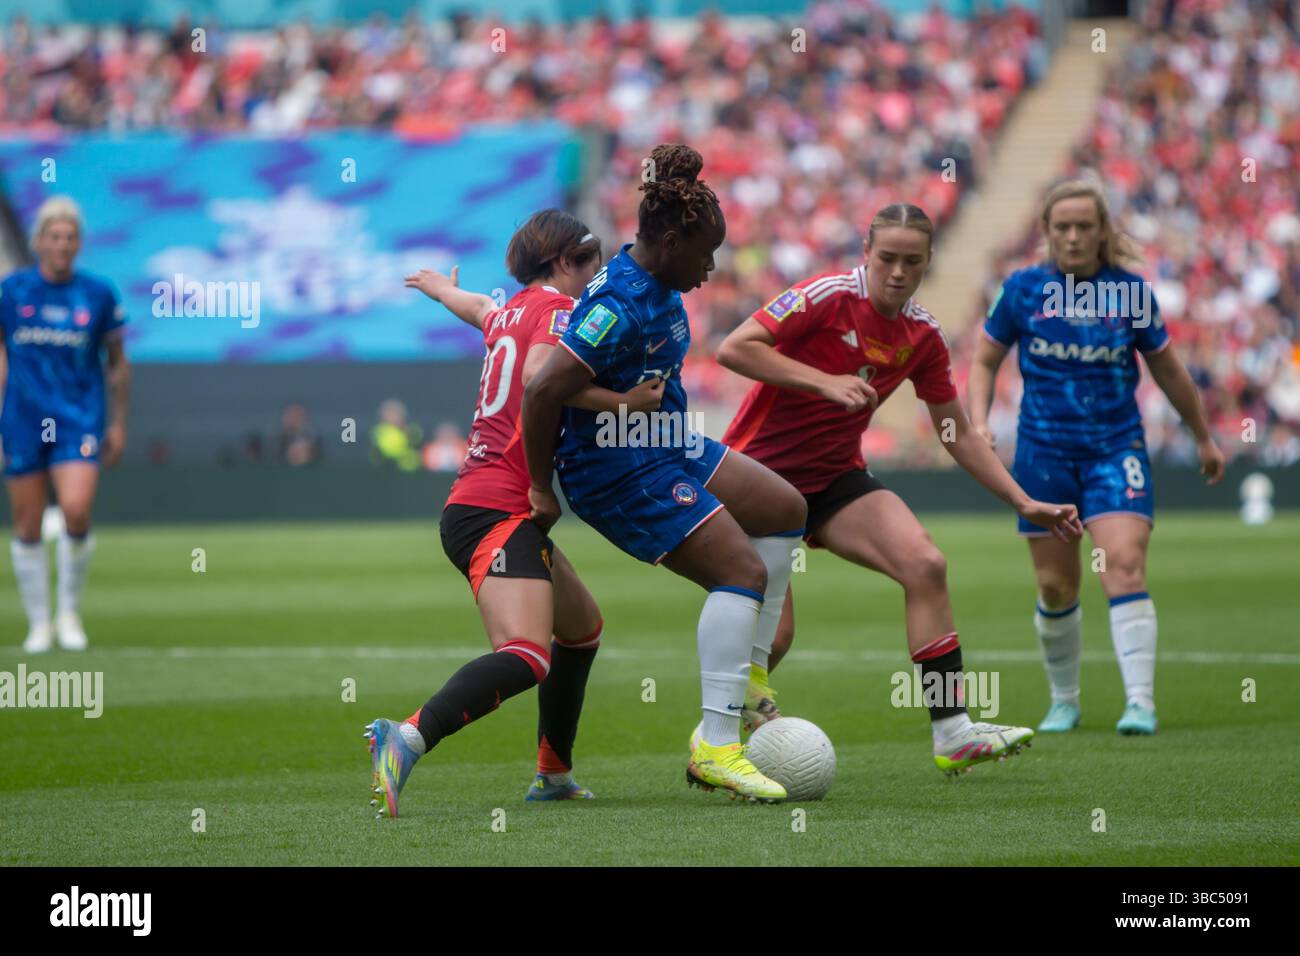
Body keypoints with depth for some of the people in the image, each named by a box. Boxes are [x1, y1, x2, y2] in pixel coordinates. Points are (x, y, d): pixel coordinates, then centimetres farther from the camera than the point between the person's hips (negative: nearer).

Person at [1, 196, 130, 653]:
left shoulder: (99, 294, 1)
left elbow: (117, 362, 10)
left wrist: (119, 423, 9)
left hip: (80, 421, -1)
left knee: (77, 512, -19)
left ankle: (70, 610, 3)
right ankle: (39, 623, 18)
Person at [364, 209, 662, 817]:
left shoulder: (511, 310, 21)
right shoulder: (560, 307, -4)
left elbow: (479, 309, 46)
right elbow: (540, 374, -25)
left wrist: (441, 288, 68)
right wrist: (622, 401, -21)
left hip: (477, 506, 10)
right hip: (500, 510, -10)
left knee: (582, 628, 26)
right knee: (526, 658, -28)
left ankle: (554, 775, 30)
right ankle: (409, 739, -45)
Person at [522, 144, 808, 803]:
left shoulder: (658, 288, 5)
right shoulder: (623, 306, -26)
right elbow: (543, 390, -29)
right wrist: (542, 490, -20)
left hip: (671, 450, 11)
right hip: (623, 475, -11)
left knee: (784, 509, 18)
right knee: (742, 570, -17)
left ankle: (747, 670, 22)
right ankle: (716, 746, -22)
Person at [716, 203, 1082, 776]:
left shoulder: (922, 336, 1)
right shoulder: (828, 297, -17)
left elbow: (959, 435, 10)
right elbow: (734, 348, -24)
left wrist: (1024, 503, 4)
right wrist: (825, 381, -30)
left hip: (835, 478, 5)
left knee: (925, 565, -17)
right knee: (772, 635, -15)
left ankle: (952, 733, -14)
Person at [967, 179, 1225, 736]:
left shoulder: (1130, 292, -2)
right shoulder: (1022, 290, -2)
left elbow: (1168, 370, 11)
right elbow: (986, 361, 11)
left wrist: (1204, 438, 20)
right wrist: (978, 423, -6)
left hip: (1116, 447, -1)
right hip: (1043, 452, 1)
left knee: (1125, 566, -18)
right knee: (1055, 587, 4)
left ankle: (1141, 702, -20)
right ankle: (1064, 701, 24)